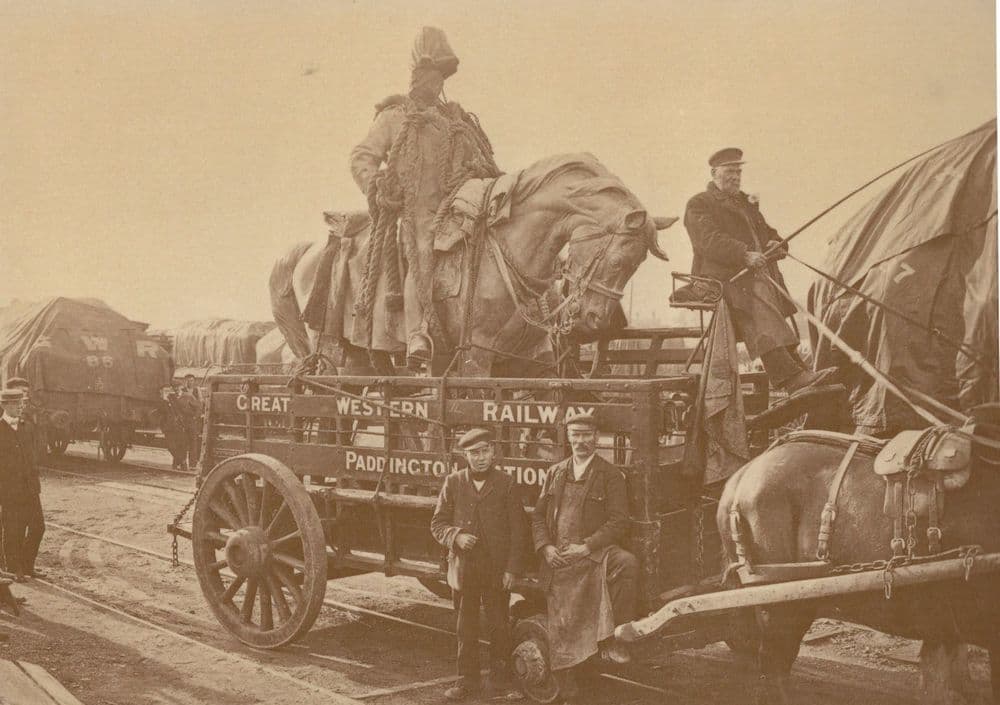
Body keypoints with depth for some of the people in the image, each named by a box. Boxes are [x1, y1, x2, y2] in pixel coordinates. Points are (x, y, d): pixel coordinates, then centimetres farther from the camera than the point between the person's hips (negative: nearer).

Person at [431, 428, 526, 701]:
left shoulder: (506, 484, -2)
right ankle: (467, 680, 23)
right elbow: (438, 523, 6)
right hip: (463, 569, 1)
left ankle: (501, 679, 19)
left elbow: (518, 530, -2)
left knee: (499, 627, 6)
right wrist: (456, 536, -15)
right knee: (466, 629, 11)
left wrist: (512, 568, -7)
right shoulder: (454, 483, 2)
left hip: (497, 571, -1)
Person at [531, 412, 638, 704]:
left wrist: (587, 547, -16)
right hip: (558, 560, 3)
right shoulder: (555, 473, 15)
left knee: (627, 563, -35)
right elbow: (538, 515, 14)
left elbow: (618, 521, -5)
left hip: (595, 553, -3)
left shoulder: (610, 475, 3)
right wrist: (545, 547, -4)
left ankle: (607, 640, -24)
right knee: (561, 629, -1)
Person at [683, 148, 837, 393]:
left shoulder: (746, 202, 32)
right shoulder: (699, 205, 6)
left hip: (759, 275, 8)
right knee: (759, 314, -31)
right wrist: (744, 255, -26)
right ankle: (791, 375, -44)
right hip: (726, 277, -8)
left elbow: (766, 232, 35)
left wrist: (777, 244, 8)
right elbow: (710, 240, -11)